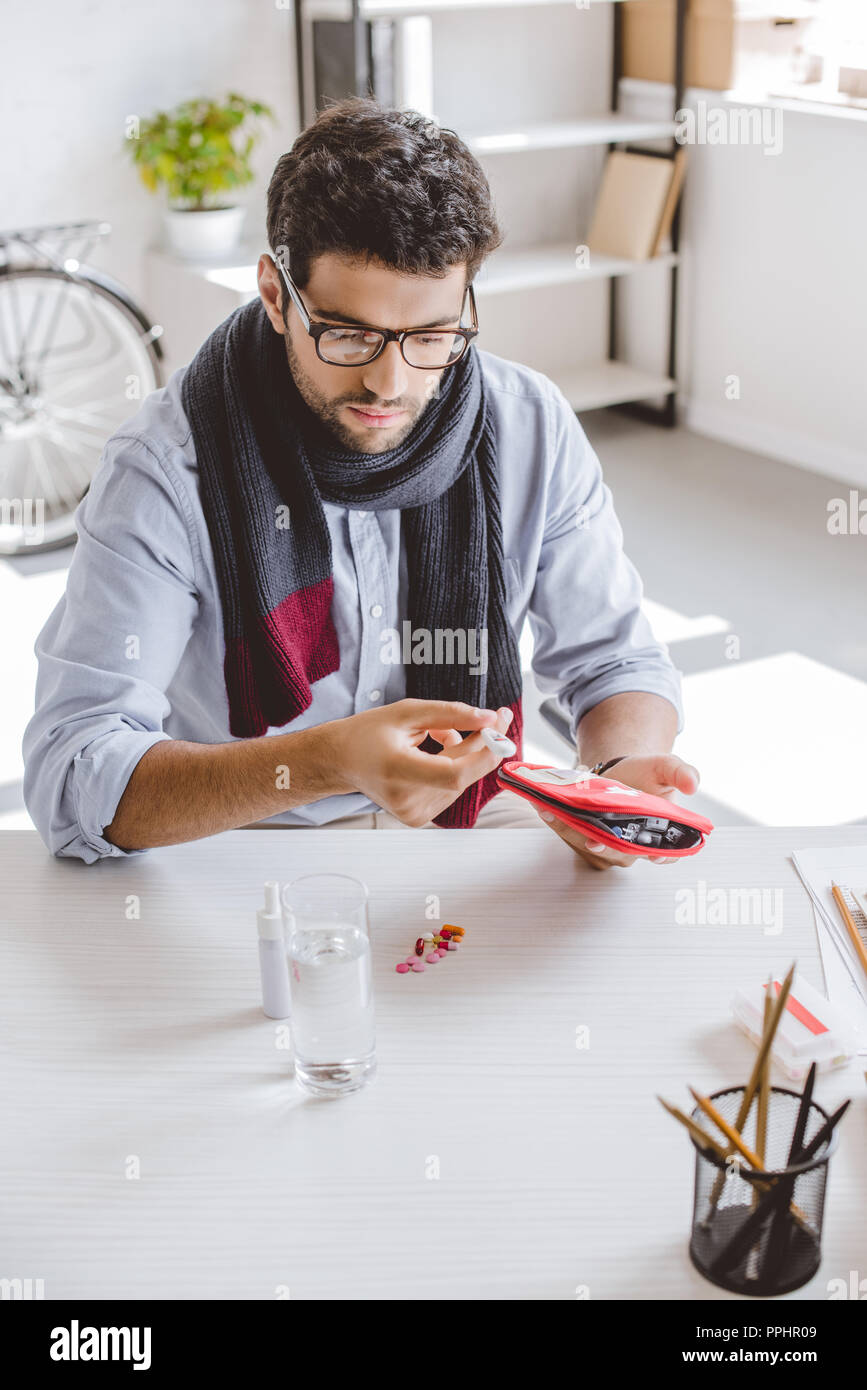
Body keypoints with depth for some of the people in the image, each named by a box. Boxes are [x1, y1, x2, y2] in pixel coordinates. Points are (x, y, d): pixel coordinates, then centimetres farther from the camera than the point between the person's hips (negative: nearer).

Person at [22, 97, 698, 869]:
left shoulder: (532, 429, -6)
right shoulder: (166, 468, -18)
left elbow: (617, 660, 4)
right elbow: (69, 778, -24)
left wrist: (620, 774, -21)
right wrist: (328, 762, -40)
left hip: (474, 827, 5)